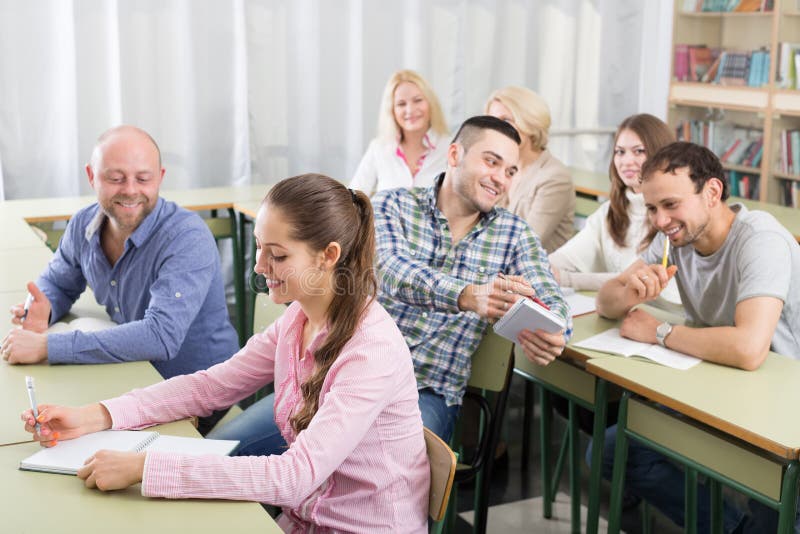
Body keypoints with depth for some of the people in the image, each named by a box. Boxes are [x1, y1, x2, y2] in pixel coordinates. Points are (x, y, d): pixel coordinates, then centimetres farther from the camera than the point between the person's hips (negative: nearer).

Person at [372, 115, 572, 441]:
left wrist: (551, 336, -25)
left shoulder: (514, 233, 10)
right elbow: (393, 272, -17)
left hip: (431, 390, 1)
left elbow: (551, 302, 2)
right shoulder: (391, 205, 2)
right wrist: (468, 296, -36)